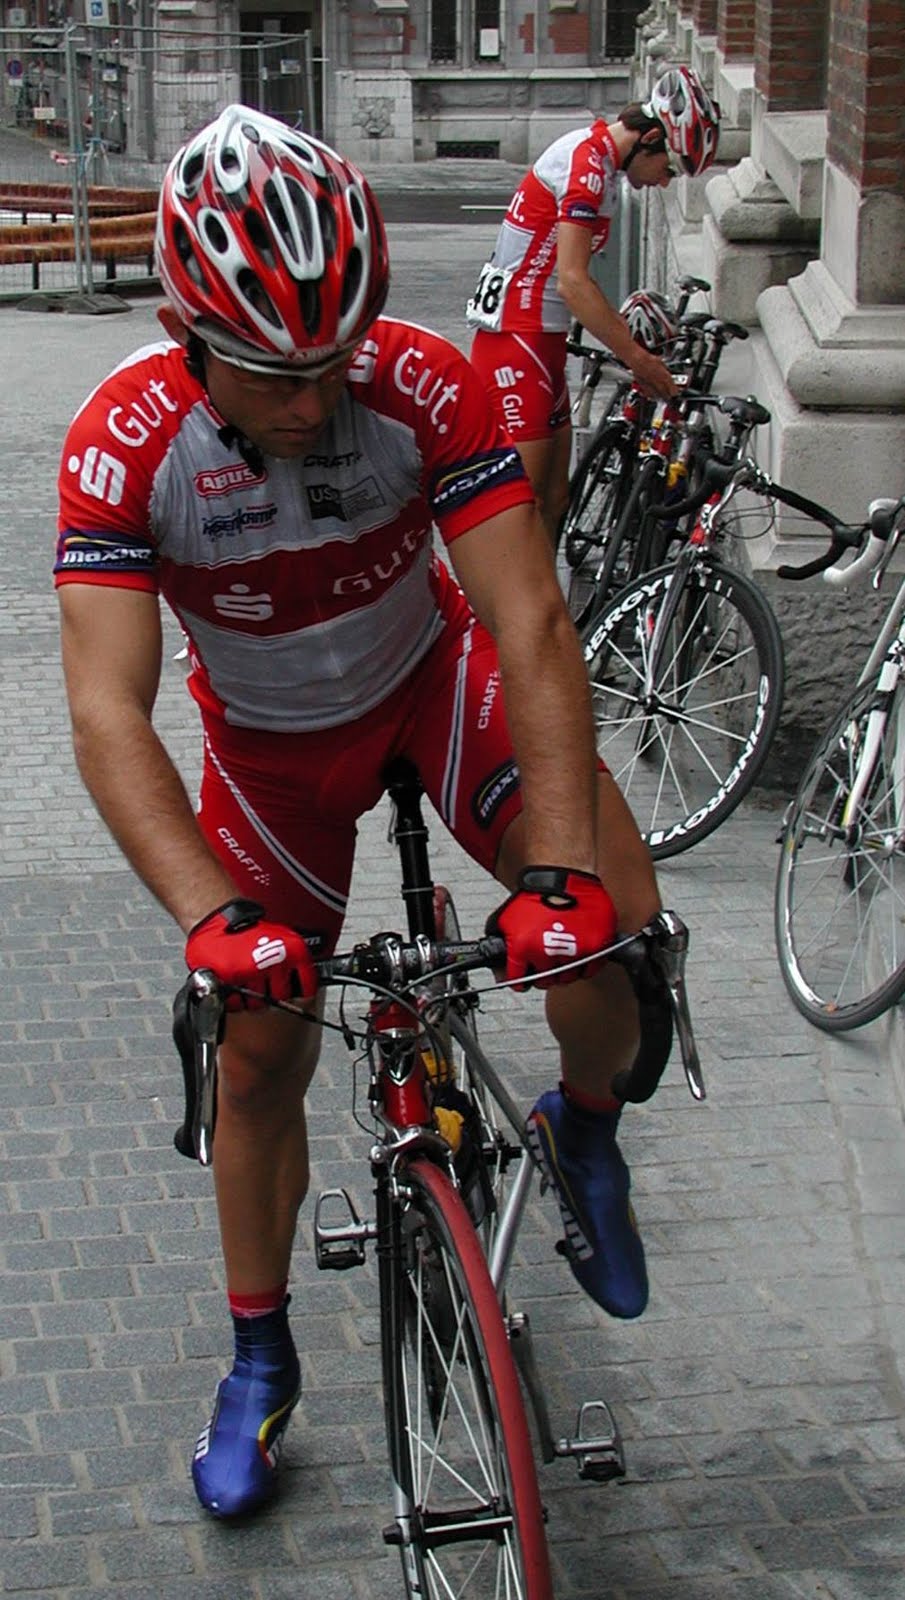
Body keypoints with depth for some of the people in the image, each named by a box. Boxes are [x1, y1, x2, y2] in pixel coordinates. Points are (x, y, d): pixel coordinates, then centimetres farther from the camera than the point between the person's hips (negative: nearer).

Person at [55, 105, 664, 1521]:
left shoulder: (425, 387, -30)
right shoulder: (125, 443, -30)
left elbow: (535, 631, -33)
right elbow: (108, 716, -35)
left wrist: (562, 867, -45)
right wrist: (212, 915, -49)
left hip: (430, 672, 0)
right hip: (270, 741, 1)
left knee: (615, 914, -24)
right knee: (262, 1055, 5)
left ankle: (584, 1133, 9)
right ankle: (261, 1361, 28)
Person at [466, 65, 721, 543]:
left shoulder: (599, 164, 15)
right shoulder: (587, 163, -17)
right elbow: (572, 283, -24)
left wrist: (632, 338, 15)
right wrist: (636, 358, -19)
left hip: (542, 339, 10)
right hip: (514, 340, -10)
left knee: (554, 498, 12)